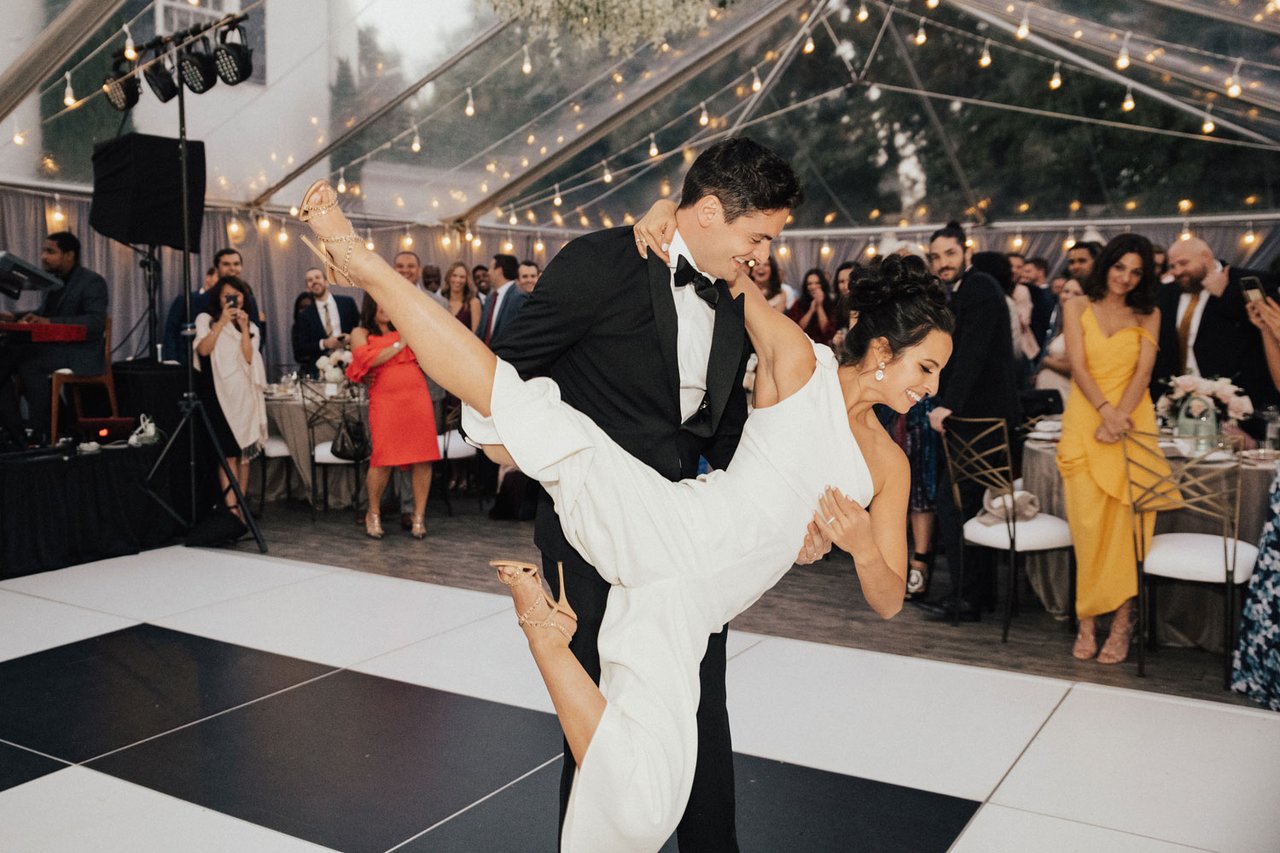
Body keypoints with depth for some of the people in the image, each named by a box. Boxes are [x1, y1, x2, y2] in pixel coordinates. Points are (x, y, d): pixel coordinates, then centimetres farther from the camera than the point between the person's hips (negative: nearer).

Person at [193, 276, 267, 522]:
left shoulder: (251, 327, 16)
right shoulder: (206, 319, 8)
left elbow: (249, 359, 0)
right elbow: (203, 349, -10)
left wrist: (243, 328, -6)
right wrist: (222, 322, -12)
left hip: (244, 394, 3)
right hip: (219, 393, -3)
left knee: (244, 452, 3)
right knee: (228, 452, -12)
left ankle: (241, 507, 10)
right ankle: (232, 509, -16)